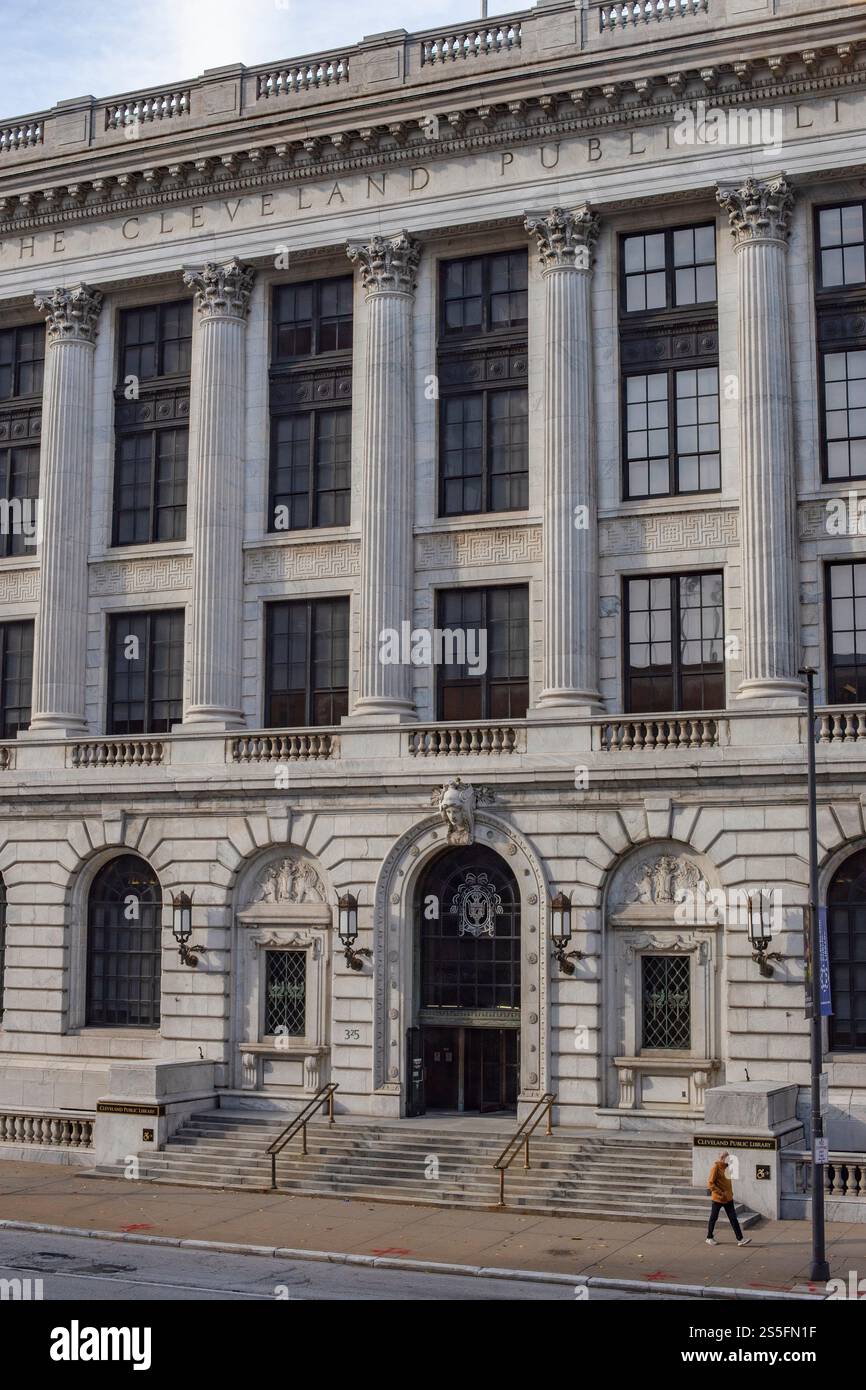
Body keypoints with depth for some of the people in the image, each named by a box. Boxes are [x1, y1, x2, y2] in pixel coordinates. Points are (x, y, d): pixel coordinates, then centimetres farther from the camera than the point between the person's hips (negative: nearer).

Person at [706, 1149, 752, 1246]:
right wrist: (721, 1193, -20)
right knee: (714, 1218, 7)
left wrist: (730, 1193, 14)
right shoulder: (715, 1168, -14)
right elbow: (711, 1184, -18)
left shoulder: (726, 1167, 10)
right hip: (718, 1198, -7)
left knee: (733, 1218, 1)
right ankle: (709, 1238, 20)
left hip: (728, 1198, 7)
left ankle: (740, 1239, -2)